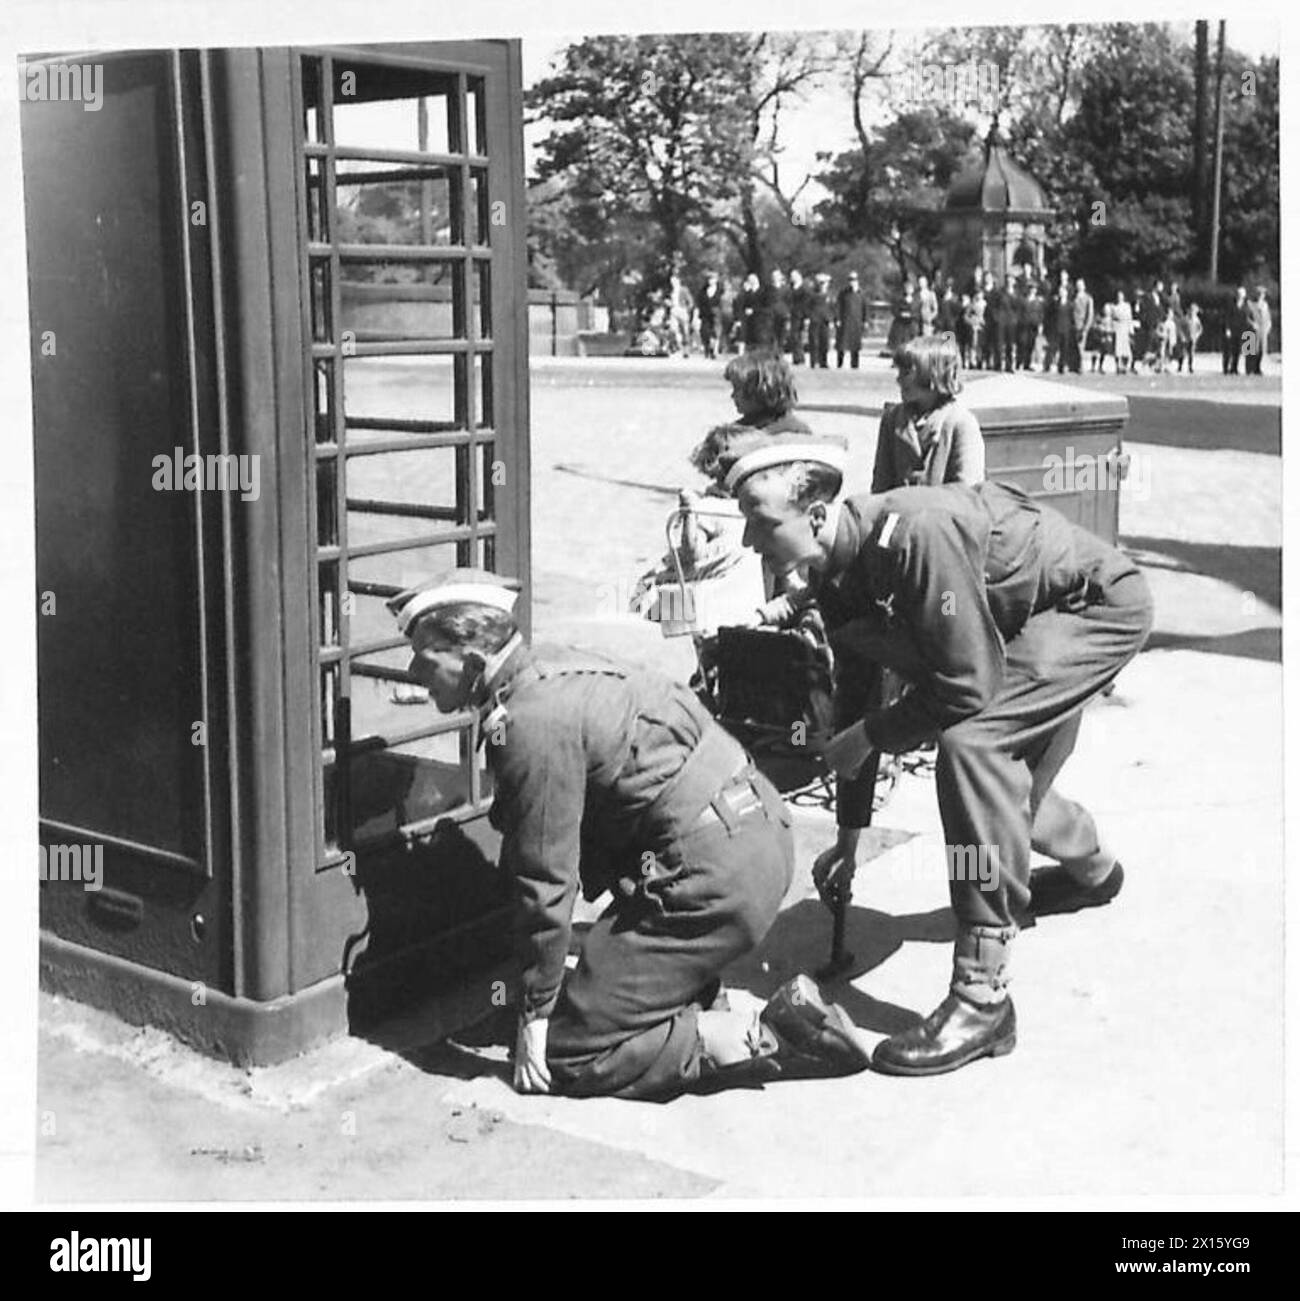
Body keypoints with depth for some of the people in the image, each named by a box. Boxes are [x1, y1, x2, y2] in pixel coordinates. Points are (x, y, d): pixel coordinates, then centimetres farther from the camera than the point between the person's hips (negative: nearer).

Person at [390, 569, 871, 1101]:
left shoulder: (532, 722, -17)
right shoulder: (548, 669, 14)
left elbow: (547, 878, -14)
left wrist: (536, 1012, -2)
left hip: (711, 870, -10)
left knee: (572, 1053, -3)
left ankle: (764, 1041, -6)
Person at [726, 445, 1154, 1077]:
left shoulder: (915, 533, -37)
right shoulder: (835, 576, -8)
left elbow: (966, 687, -35)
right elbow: (854, 693, 3)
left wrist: (866, 737, -21)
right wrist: (849, 834, 7)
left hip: (1101, 602, -9)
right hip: (1033, 620, 9)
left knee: (971, 739, -29)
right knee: (1002, 781, 22)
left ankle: (982, 997, -25)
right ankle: (1090, 869, 60)